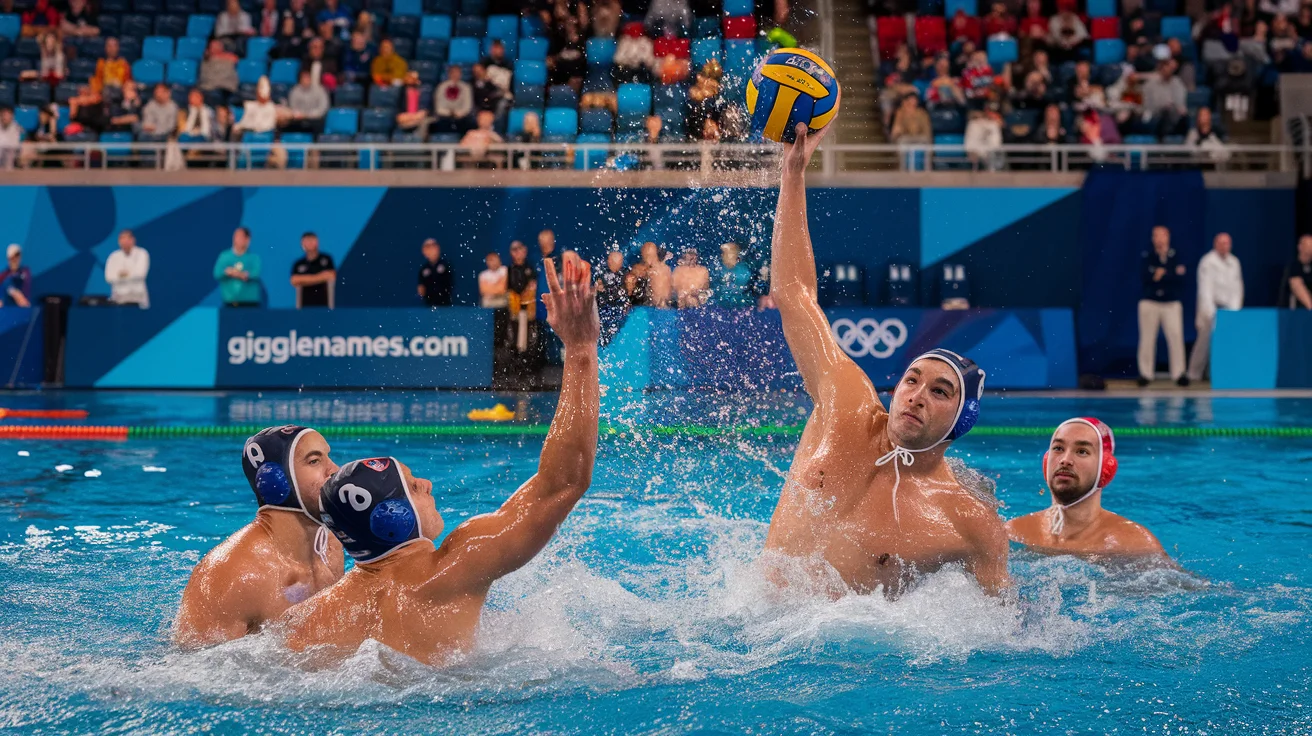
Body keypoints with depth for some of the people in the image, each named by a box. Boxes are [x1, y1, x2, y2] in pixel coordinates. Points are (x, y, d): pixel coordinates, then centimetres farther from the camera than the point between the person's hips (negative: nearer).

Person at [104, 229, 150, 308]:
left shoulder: (141, 253, 0)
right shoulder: (113, 256, 6)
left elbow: (140, 273, -12)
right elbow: (109, 277, -5)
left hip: (137, 298, -2)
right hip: (119, 297, 2)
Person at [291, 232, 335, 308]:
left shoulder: (327, 259, 4)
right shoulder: (298, 264, 7)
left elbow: (331, 276, -5)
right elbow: (295, 281, -6)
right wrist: (320, 277, -9)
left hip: (324, 304, -1)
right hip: (305, 306, 1)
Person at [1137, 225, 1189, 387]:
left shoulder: (1176, 258, 3)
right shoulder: (1147, 257, 3)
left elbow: (1180, 281, -7)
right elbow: (1146, 276, -12)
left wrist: (1162, 275, -14)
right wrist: (1171, 276, -14)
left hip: (1171, 303, 0)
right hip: (1150, 302, 0)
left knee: (1176, 336, -7)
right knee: (1147, 338, 2)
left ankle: (1178, 373, -2)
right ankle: (1145, 373, 10)